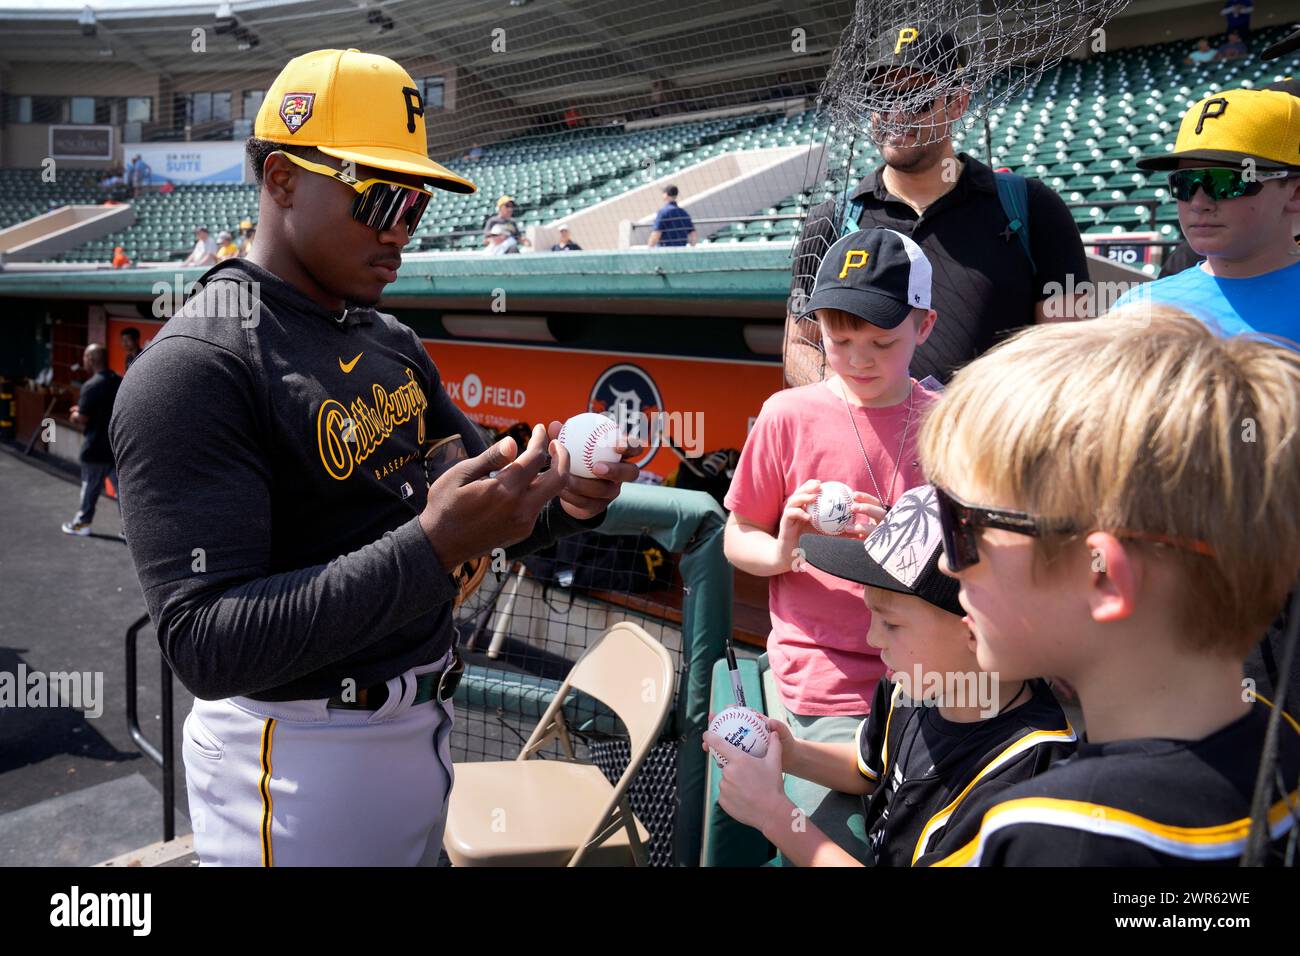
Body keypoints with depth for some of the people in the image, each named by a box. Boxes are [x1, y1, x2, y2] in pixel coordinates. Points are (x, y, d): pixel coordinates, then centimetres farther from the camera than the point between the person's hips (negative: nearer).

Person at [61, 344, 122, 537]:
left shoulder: (91, 386, -18)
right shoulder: (121, 382, 4)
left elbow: (81, 419, -17)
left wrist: (74, 414, 6)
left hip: (96, 447, -5)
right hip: (118, 445, 5)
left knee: (90, 488, 10)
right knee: (122, 487, 6)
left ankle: (82, 523, 24)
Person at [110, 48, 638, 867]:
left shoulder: (394, 345, 7)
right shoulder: (195, 370, -19)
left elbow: (491, 505, 13)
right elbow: (208, 648, -26)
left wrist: (562, 500, -10)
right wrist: (433, 546, -34)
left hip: (423, 728, 8)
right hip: (300, 761, -7)